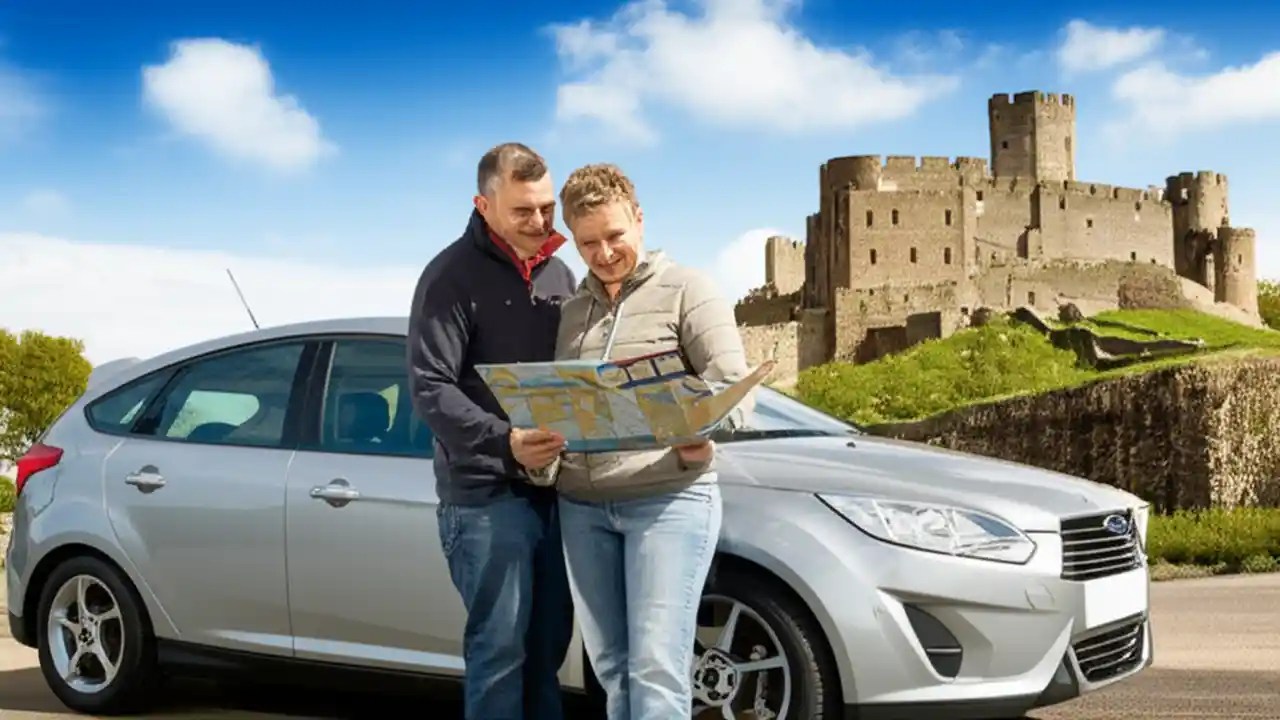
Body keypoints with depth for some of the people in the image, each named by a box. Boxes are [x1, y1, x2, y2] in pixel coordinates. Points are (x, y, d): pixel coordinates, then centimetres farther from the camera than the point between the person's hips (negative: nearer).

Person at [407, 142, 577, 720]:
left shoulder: (558, 272, 14)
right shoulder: (453, 275, -8)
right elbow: (429, 386, -16)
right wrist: (504, 442, -30)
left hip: (554, 489, 7)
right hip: (486, 492, -7)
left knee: (547, 644, 12)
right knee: (500, 645, -5)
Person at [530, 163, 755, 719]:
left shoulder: (685, 289, 2)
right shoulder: (570, 311, 18)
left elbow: (733, 384, -6)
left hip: (669, 497, -5)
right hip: (581, 505, 5)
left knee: (656, 669, -10)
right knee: (611, 669, 8)